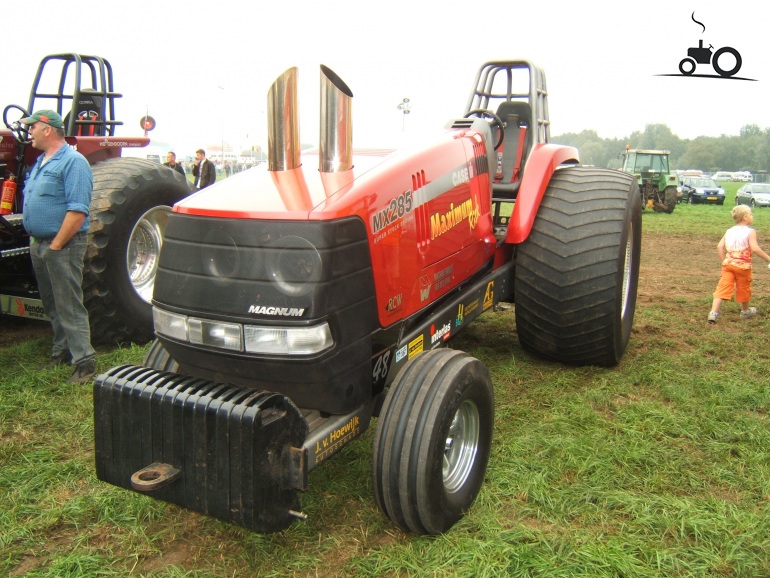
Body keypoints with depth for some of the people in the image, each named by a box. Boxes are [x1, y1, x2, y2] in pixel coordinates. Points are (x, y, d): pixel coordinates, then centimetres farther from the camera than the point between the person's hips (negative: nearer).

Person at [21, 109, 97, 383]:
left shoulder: (73, 162, -14)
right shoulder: (40, 161, 16)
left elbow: (78, 210, -22)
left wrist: (55, 246, -20)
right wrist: (34, 239, 13)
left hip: (62, 245, -9)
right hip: (39, 244, 9)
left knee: (69, 306, -8)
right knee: (51, 305, 16)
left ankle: (85, 361, -4)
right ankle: (61, 351, 28)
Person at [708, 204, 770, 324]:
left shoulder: (729, 231, 9)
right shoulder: (750, 232, -8)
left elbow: (720, 246, 3)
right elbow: (755, 248, -20)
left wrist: (724, 261, 10)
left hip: (728, 264, 4)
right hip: (743, 265, -4)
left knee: (723, 287, -2)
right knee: (744, 289, 16)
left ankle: (713, 312, -17)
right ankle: (745, 311, 38)